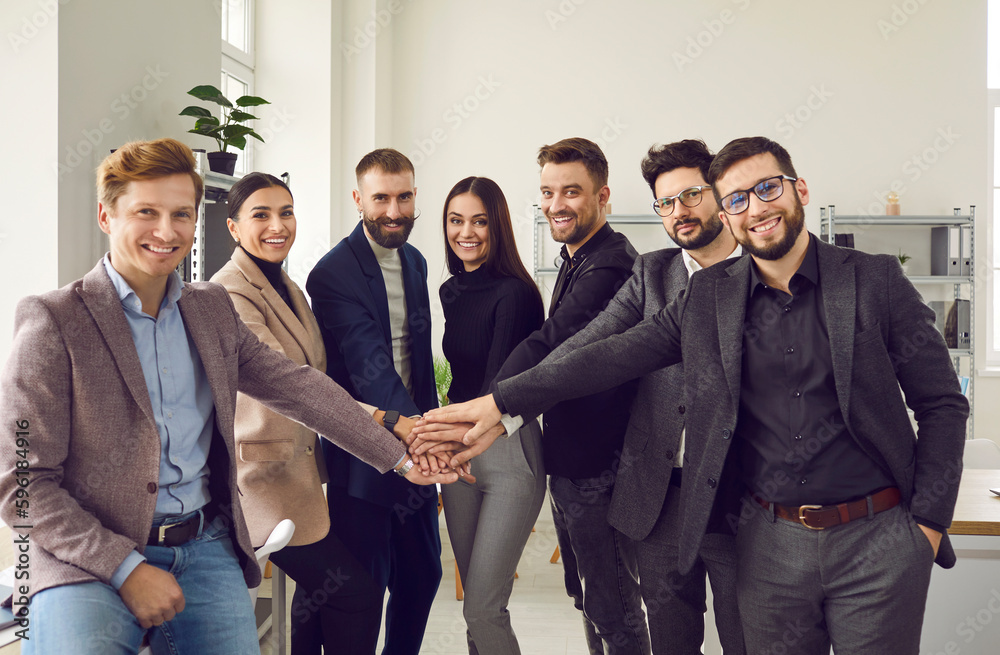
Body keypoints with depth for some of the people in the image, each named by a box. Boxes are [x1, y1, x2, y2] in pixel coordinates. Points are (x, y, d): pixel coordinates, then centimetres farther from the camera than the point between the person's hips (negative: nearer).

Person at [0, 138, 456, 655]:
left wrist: (400, 457, 11)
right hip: (89, 557, -5)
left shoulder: (213, 310, 12)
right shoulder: (53, 321, -6)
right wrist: (127, 569, -15)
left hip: (206, 548, 5)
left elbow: (298, 388, 14)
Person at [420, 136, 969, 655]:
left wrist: (928, 523, -5)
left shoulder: (877, 281, -1)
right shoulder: (708, 297, 4)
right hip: (769, 544, 2)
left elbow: (942, 403, 1)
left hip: (877, 542, -1)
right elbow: (610, 357, 2)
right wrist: (501, 400, -4)